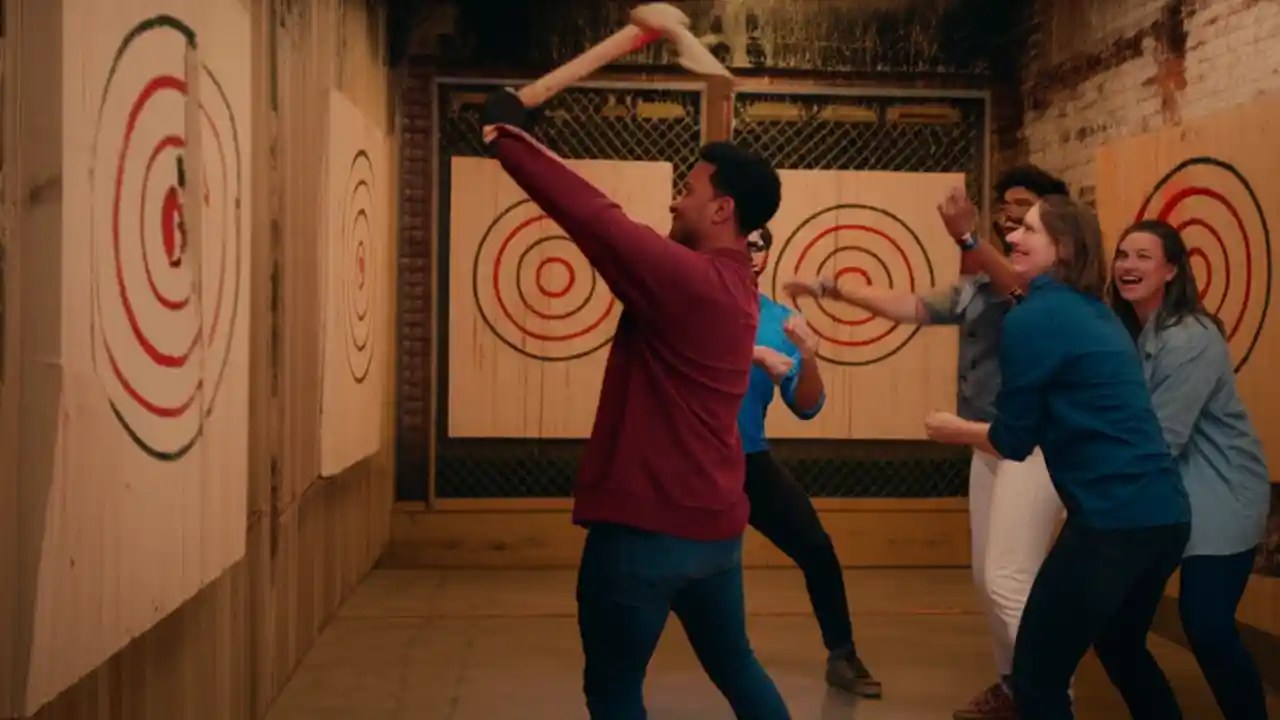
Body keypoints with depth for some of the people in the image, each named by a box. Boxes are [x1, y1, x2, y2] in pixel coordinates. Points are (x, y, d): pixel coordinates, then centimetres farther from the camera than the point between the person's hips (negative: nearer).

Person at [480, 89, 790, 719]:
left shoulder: (687, 279, -18)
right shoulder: (731, 281, 8)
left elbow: (598, 220, -18)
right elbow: (613, 223, 10)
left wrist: (510, 144, -5)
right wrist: (528, 148, 10)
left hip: (645, 526, -9)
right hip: (715, 525, 9)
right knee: (735, 667, 23)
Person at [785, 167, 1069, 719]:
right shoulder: (977, 283, 15)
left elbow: (1016, 288, -28)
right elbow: (912, 307, 17)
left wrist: (967, 238, -42)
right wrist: (832, 290, 14)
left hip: (1035, 444, -9)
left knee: (1007, 580, -14)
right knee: (987, 577, 14)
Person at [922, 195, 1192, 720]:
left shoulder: (1032, 320, -10)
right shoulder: (1097, 314, 16)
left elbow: (1013, 441, -7)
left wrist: (955, 430, 14)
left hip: (1114, 519, -10)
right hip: (1164, 513, 10)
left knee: (1037, 674, 1)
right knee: (1122, 648, 31)